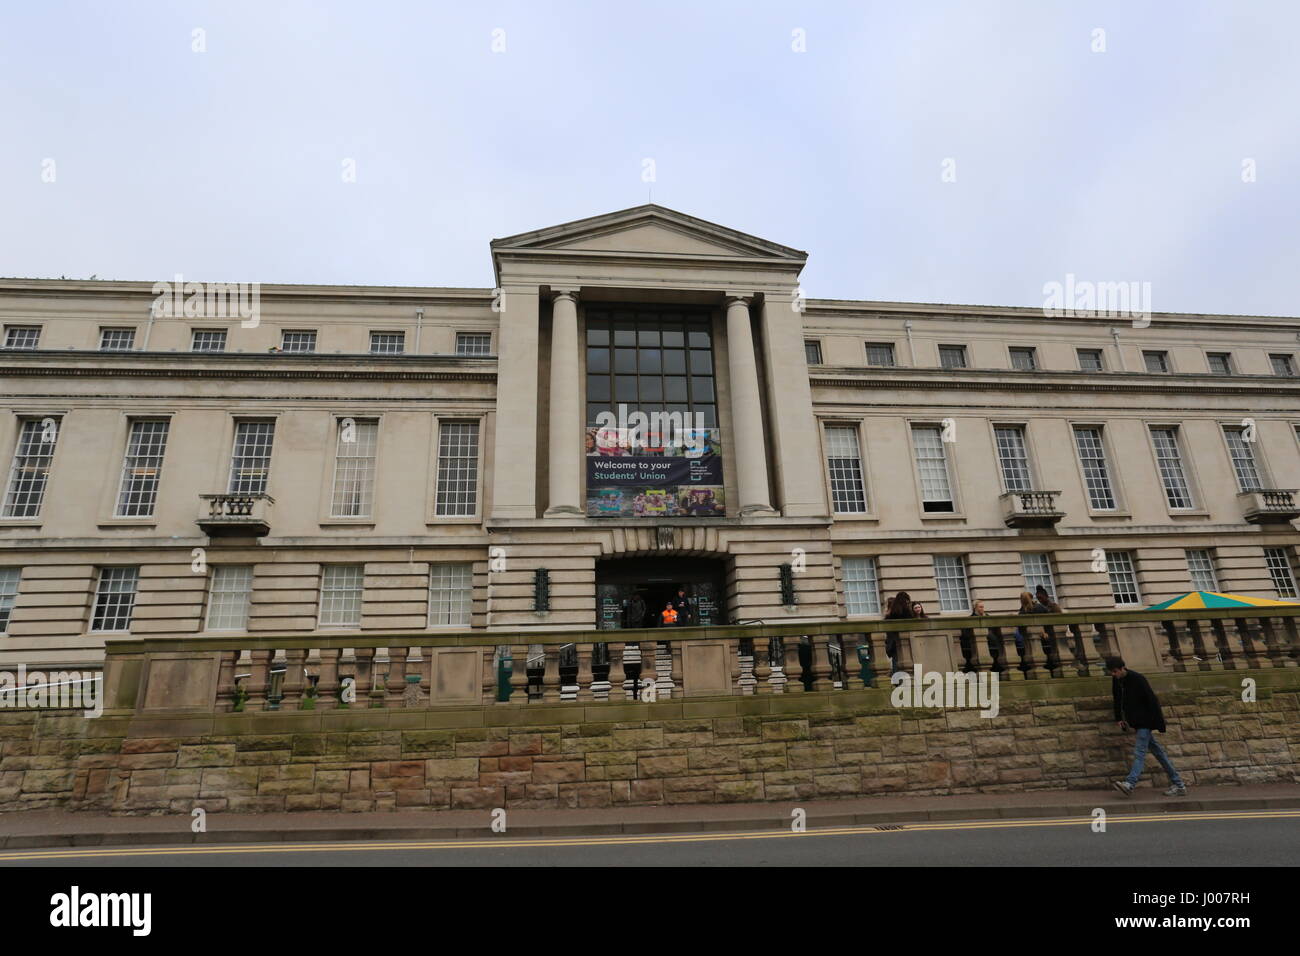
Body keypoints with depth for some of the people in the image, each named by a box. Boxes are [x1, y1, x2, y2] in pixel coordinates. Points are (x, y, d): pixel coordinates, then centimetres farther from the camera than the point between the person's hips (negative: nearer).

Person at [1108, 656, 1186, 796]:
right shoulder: (1116, 680, 3)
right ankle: (1179, 785, 21)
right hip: (1135, 721, 8)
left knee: (1139, 752, -16)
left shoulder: (1137, 679, -19)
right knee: (1157, 751, 13)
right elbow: (1117, 700, 16)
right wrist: (1119, 718, 11)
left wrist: (1157, 724, -18)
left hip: (1144, 721, -8)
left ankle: (1129, 783, -26)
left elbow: (1152, 701, -18)